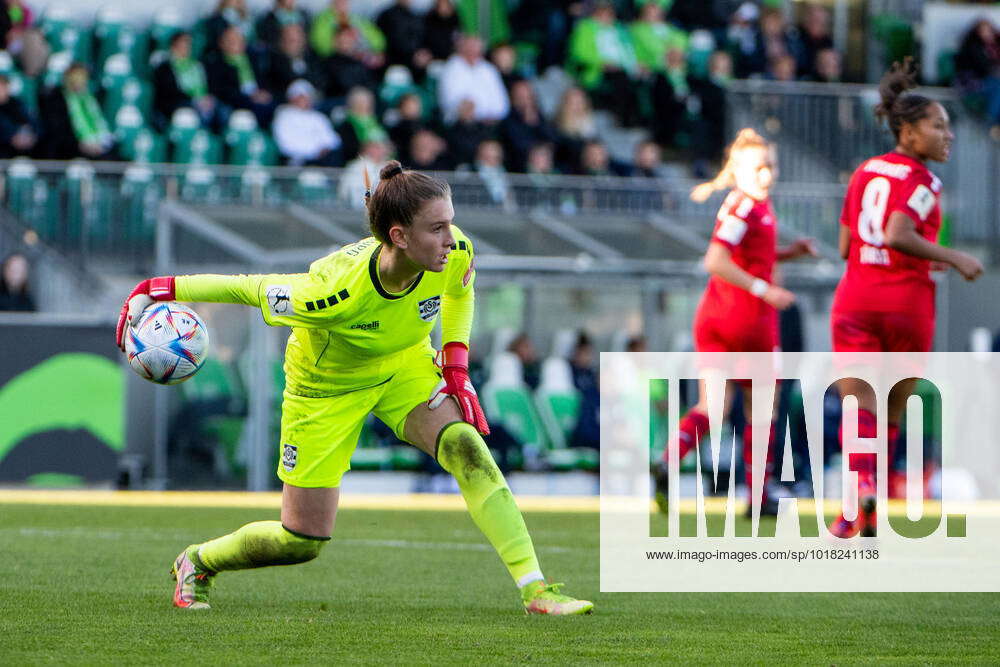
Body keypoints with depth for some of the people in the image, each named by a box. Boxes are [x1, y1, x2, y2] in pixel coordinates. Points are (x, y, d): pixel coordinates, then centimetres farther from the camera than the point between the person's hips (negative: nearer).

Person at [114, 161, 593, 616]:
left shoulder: (455, 254, -26)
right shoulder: (337, 292, -40)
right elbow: (249, 289, -24)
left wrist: (456, 368, -10)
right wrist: (160, 290, -20)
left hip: (406, 365, 4)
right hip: (327, 384, -4)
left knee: (468, 449, -25)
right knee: (302, 542, 2)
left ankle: (535, 589, -24)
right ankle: (197, 562, 32)